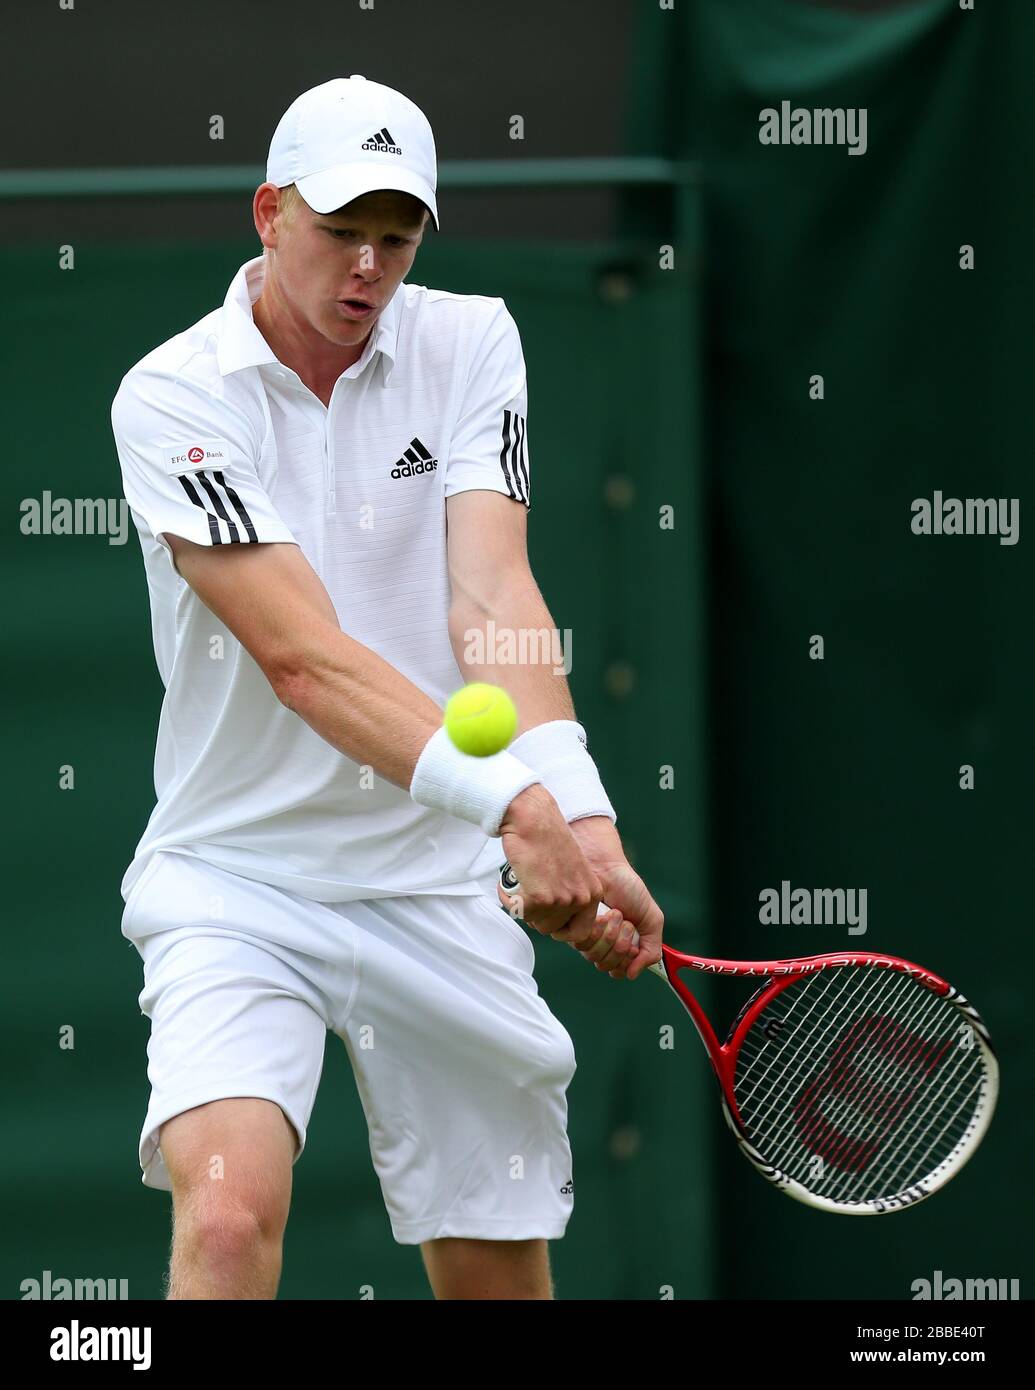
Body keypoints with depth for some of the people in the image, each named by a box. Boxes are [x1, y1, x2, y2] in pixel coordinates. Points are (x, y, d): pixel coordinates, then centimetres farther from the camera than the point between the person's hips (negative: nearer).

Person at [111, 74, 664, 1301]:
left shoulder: (470, 345, 1)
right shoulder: (173, 395, -12)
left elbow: (491, 596, -14)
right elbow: (300, 656, -23)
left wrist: (577, 808, -32)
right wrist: (514, 802, -37)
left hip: (437, 886, 4)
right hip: (235, 877, -3)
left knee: (499, 1273, 6)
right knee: (228, 1212, -27)